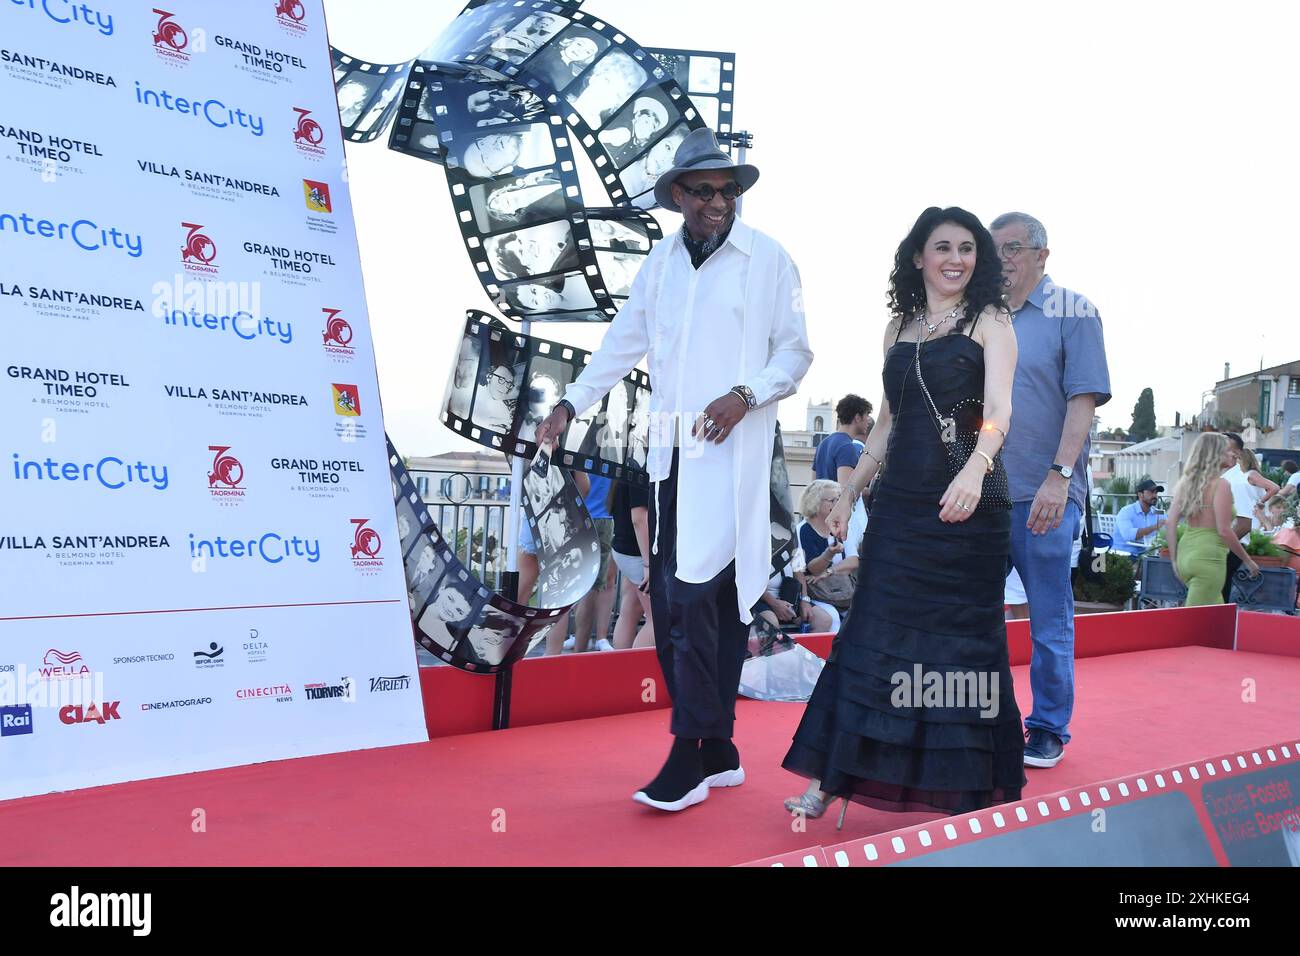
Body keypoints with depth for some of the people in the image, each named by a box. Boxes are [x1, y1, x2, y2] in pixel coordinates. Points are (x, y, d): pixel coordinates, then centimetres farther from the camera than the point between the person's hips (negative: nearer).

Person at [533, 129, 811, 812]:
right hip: (669, 448, 6)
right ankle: (718, 753, 17)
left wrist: (746, 395, -15)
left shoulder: (768, 259, 1)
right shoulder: (661, 260, 15)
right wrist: (571, 404, 21)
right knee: (670, 598, 6)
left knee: (699, 596, -14)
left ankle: (693, 754, -3)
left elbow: (796, 350, 1)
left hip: (732, 449, -6)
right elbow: (624, 341, 22)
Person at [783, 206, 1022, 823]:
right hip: (900, 500, 4)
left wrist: (975, 468, -33)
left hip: (964, 503, -4)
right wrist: (850, 494, 15)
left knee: (962, 636, 2)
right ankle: (830, 777, 6)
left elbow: (998, 407, -14)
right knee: (873, 632, 2)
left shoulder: (990, 321, 2)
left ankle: (966, 786, 15)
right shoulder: (900, 326, 15)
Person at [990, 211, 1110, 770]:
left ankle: (1049, 729, 18)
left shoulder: (1072, 311, -1)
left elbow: (1084, 398, -9)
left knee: (1049, 620, 5)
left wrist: (1059, 476, -19)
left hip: (1044, 495, -5)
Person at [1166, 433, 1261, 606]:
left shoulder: (1186, 482, 9)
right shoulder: (1221, 484, -10)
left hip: (1185, 553, 7)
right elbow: (1224, 531, -14)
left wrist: (1174, 560, 12)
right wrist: (1248, 561, -3)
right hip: (1208, 557, -7)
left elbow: (1170, 524, 7)